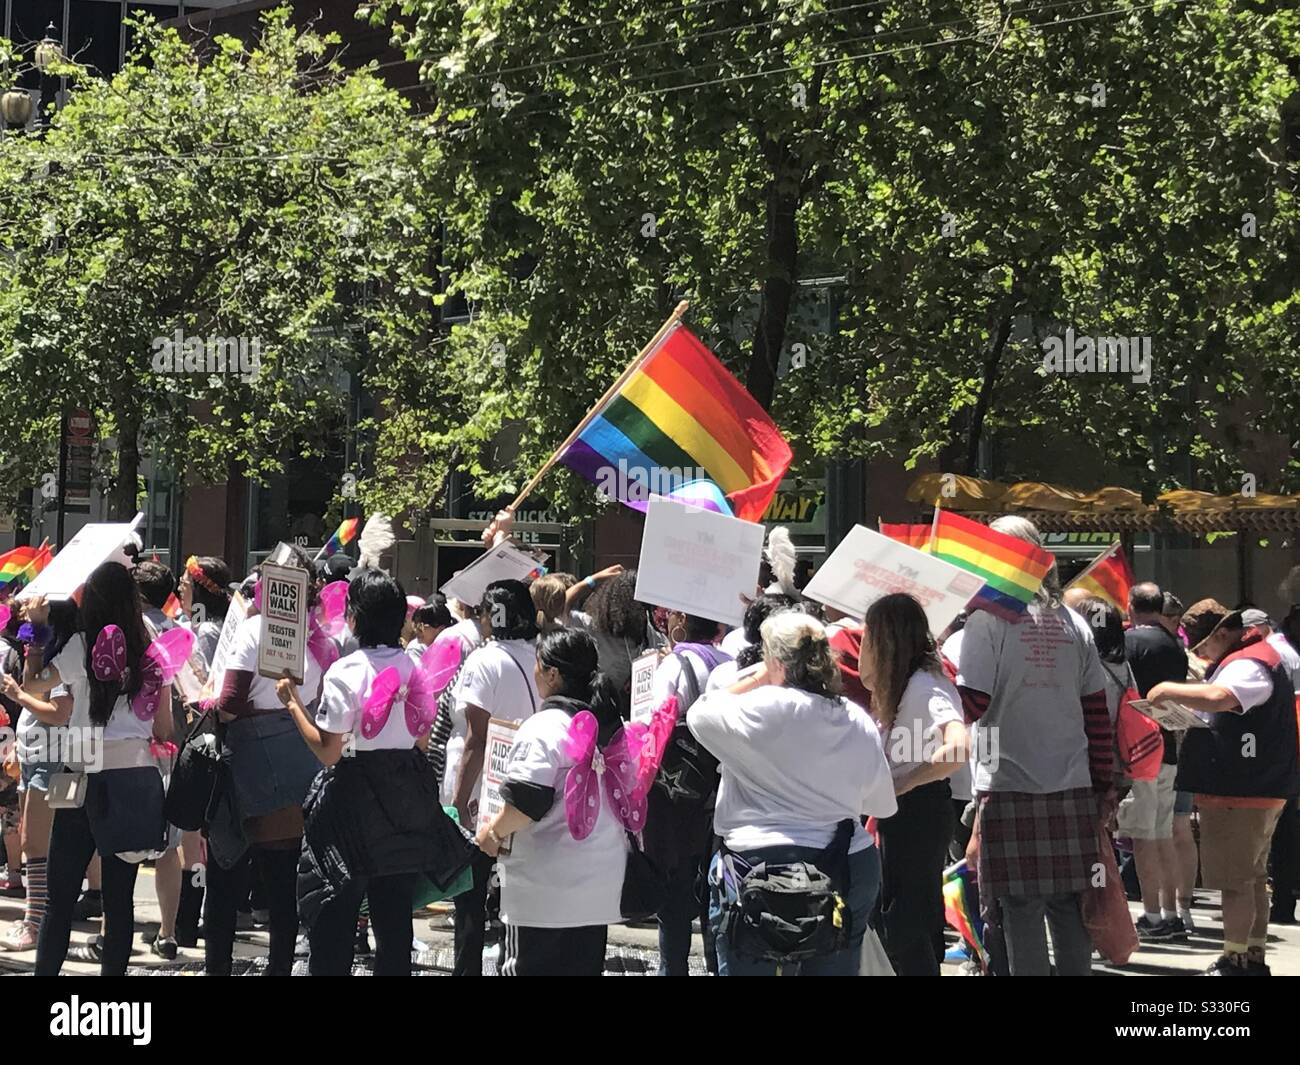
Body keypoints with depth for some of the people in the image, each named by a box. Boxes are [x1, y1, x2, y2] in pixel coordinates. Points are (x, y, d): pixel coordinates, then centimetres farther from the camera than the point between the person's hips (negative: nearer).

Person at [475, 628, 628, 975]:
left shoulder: (545, 727, -16)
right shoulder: (612, 725, 10)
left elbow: (525, 802, -21)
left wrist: (494, 832, -4)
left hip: (546, 889, -7)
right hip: (602, 881, 8)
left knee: (525, 965, 1)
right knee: (584, 965, 11)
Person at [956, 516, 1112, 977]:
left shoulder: (987, 619, -5)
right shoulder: (1073, 624, 10)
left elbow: (971, 704, -12)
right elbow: (1097, 713, 10)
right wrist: (1103, 784, 16)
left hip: (1010, 789, -5)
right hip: (1074, 789, 5)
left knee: (1020, 912, -1)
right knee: (1071, 912, 9)